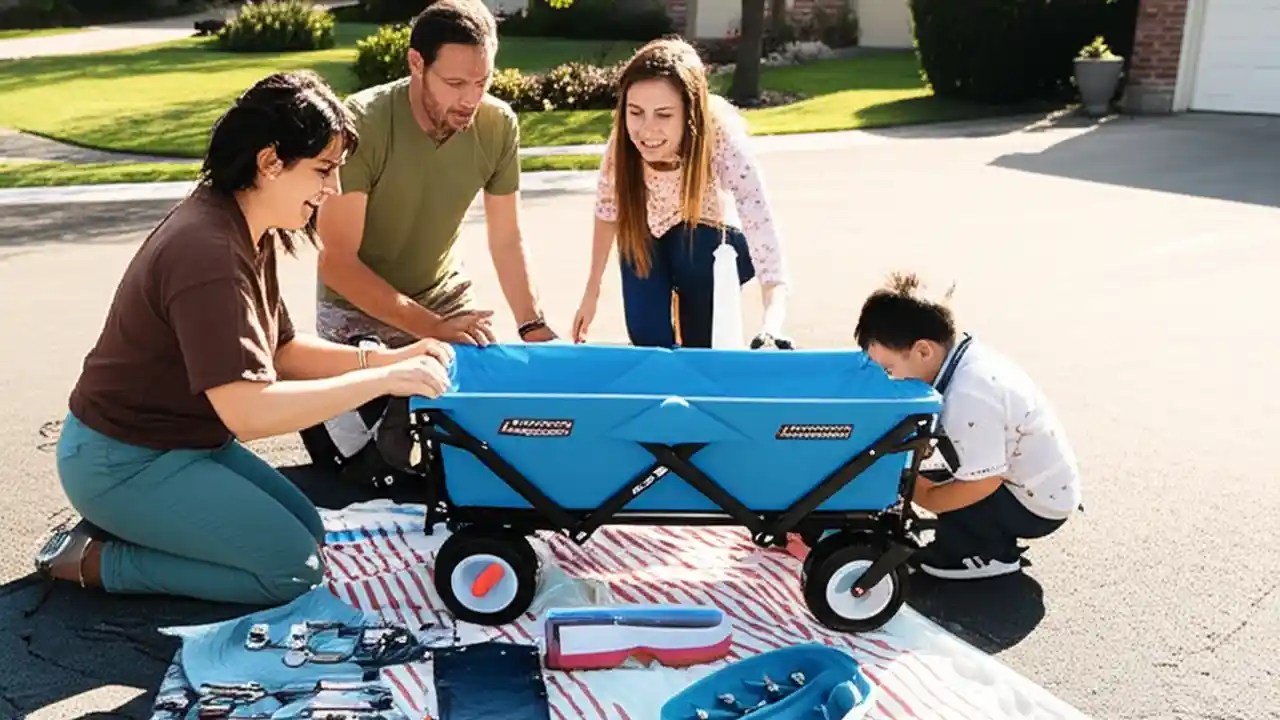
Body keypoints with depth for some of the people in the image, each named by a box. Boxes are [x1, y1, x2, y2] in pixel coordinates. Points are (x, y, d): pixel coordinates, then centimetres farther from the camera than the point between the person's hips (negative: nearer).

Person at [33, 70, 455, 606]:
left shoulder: (247, 233, 1)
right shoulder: (208, 254, -30)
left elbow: (280, 350, 7)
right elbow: (248, 410, -36)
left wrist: (384, 358, -6)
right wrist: (382, 381, -31)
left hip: (180, 439, 10)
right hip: (123, 462, -10)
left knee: (307, 532, 13)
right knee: (294, 568, -8)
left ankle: (127, 526, 14)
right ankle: (92, 560, -1)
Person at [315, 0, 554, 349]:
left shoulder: (499, 124, -15)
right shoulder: (361, 124, -27)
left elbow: (507, 241, -5)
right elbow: (336, 262, -26)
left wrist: (533, 326, -17)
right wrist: (432, 328, -34)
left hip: (446, 297, 4)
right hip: (359, 311, -3)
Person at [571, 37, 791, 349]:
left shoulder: (724, 142, -39)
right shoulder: (622, 144, -30)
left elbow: (763, 233, -51)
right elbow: (607, 211, -8)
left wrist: (771, 329, -67)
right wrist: (592, 291, -1)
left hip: (713, 246, -2)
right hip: (646, 241, 2)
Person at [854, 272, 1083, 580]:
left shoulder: (970, 396, -33)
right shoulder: (966, 353, -5)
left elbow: (982, 484, -30)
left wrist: (918, 497, -18)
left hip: (1036, 505, -9)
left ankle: (991, 554, 1)